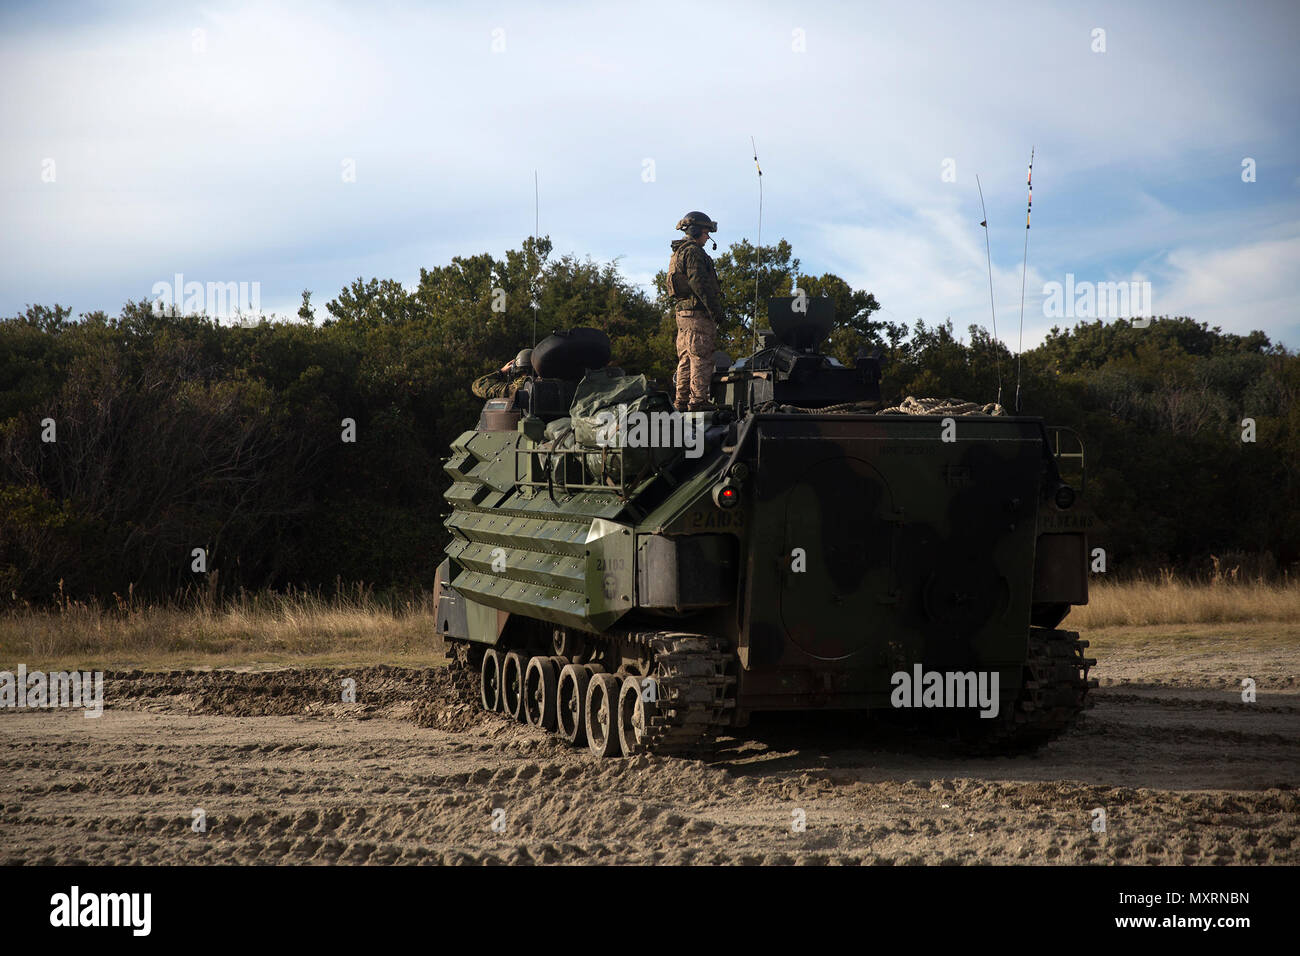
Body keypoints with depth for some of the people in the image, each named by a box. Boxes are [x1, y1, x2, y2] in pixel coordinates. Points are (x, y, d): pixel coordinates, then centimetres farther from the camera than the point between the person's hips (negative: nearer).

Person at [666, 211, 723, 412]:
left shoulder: (678, 252, 22)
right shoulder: (692, 252, -11)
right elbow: (699, 283, -19)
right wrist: (715, 309, -18)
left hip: (682, 312, 10)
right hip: (697, 312, -10)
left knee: (686, 358, 12)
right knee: (701, 357, -9)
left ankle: (682, 400, 14)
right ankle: (697, 400, -12)